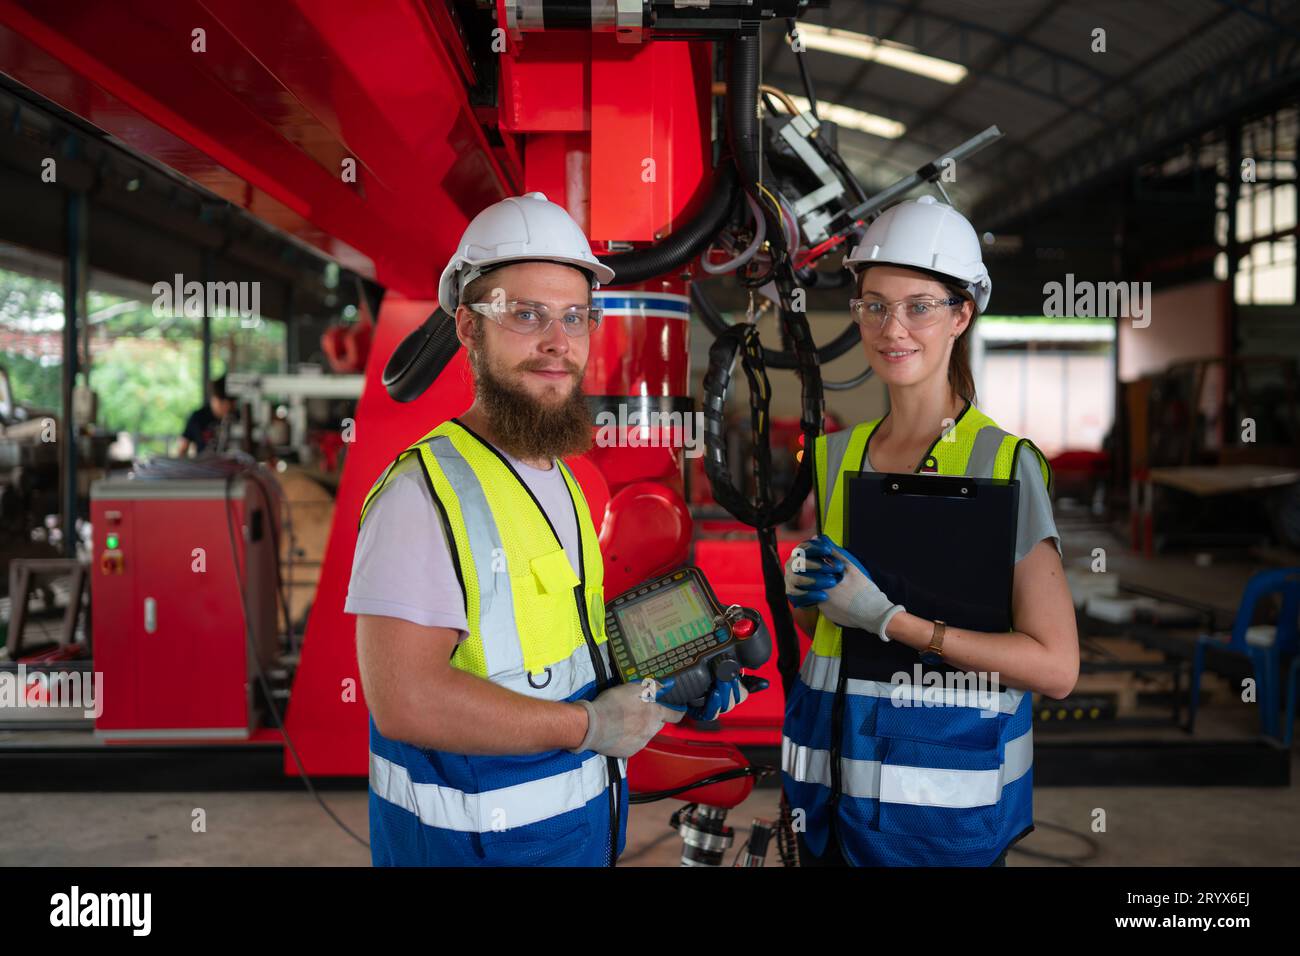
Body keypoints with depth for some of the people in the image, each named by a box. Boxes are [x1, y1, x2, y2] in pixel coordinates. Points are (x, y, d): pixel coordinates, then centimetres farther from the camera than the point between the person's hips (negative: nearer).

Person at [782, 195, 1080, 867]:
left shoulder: (1007, 464, -11)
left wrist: (887, 617, -21)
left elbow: (1056, 667, -16)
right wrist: (805, 586, -8)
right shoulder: (834, 456, 3)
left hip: (946, 785, -4)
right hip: (832, 776, 4)